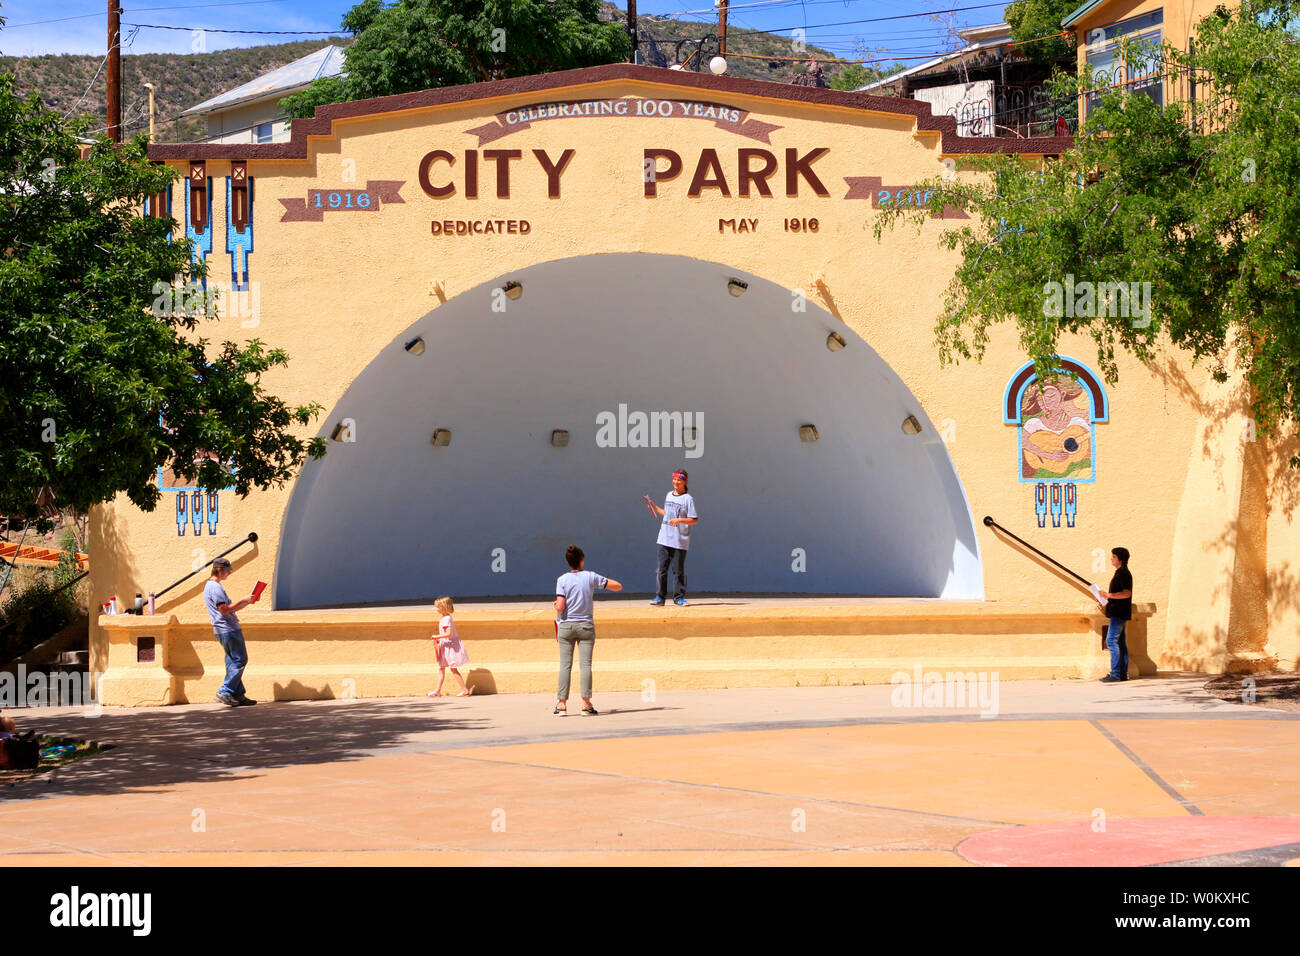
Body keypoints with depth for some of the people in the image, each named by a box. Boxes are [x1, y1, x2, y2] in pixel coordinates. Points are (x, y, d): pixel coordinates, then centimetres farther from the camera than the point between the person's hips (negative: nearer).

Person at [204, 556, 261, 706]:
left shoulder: (211, 586, 21)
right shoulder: (215, 587, -12)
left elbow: (230, 608, 24)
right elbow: (224, 609, -21)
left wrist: (248, 602, 15)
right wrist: (242, 601, -15)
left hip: (224, 630, 11)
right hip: (229, 630, -11)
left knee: (233, 662, 9)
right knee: (240, 660, -9)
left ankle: (238, 695, 9)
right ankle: (225, 692, -10)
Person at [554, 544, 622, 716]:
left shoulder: (562, 580, -5)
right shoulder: (591, 577, -2)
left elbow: (560, 607, -13)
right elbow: (618, 586, 4)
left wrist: (556, 606, 10)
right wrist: (604, 580, 21)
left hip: (566, 626, 0)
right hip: (586, 626, 0)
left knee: (565, 665, 3)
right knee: (585, 664, 0)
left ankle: (562, 703, 1)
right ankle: (586, 703, -6)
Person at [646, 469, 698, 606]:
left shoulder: (688, 499, -6)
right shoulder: (669, 495, 15)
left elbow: (694, 520, -10)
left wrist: (679, 520, -22)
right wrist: (655, 507, 19)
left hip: (679, 542, -5)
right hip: (665, 539, 5)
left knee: (679, 570, 1)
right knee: (661, 568, 1)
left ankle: (679, 597, 12)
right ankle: (659, 597, 4)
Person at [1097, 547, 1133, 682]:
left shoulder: (1123, 573, -13)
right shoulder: (1121, 572, 18)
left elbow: (1126, 593, -21)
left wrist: (1108, 595, -19)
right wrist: (1107, 596, 16)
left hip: (1119, 613, -11)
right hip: (1118, 612, 11)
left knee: (1111, 640, -13)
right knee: (1120, 642, 10)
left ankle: (1115, 674, -15)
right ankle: (1123, 673, 11)